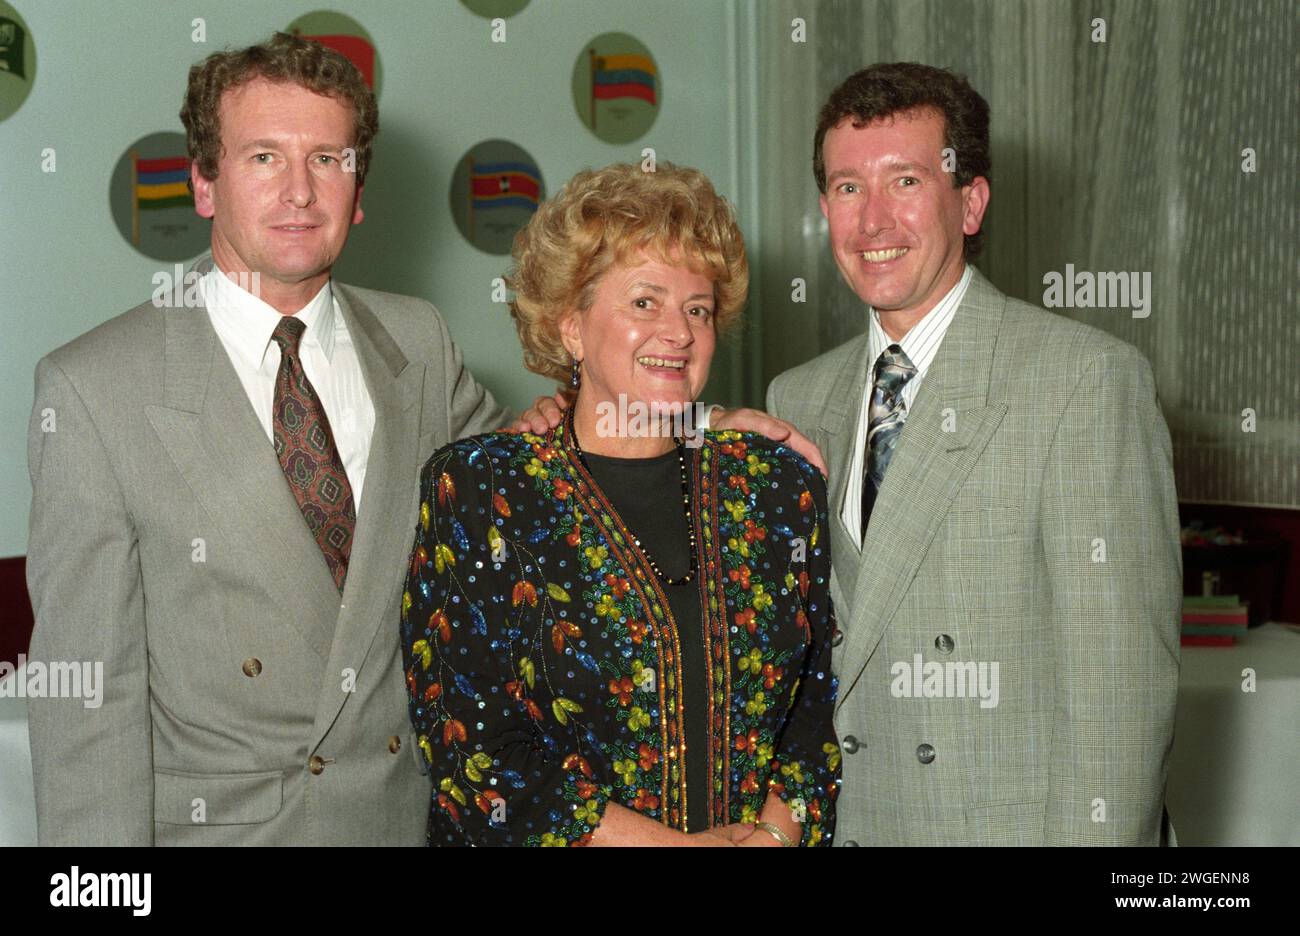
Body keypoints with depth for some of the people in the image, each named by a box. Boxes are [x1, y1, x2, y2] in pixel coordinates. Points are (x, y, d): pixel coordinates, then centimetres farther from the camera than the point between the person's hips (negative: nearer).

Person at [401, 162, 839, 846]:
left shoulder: (781, 486, 1)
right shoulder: (476, 488, -10)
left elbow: (824, 699, 3)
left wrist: (776, 830, -14)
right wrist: (675, 843, -18)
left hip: (764, 836, 3)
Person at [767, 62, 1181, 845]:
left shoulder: (1090, 379, -13)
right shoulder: (798, 400, 5)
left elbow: (1123, 680, -17)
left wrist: (1100, 834, -20)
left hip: (1014, 824, -5)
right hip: (835, 822, 5)